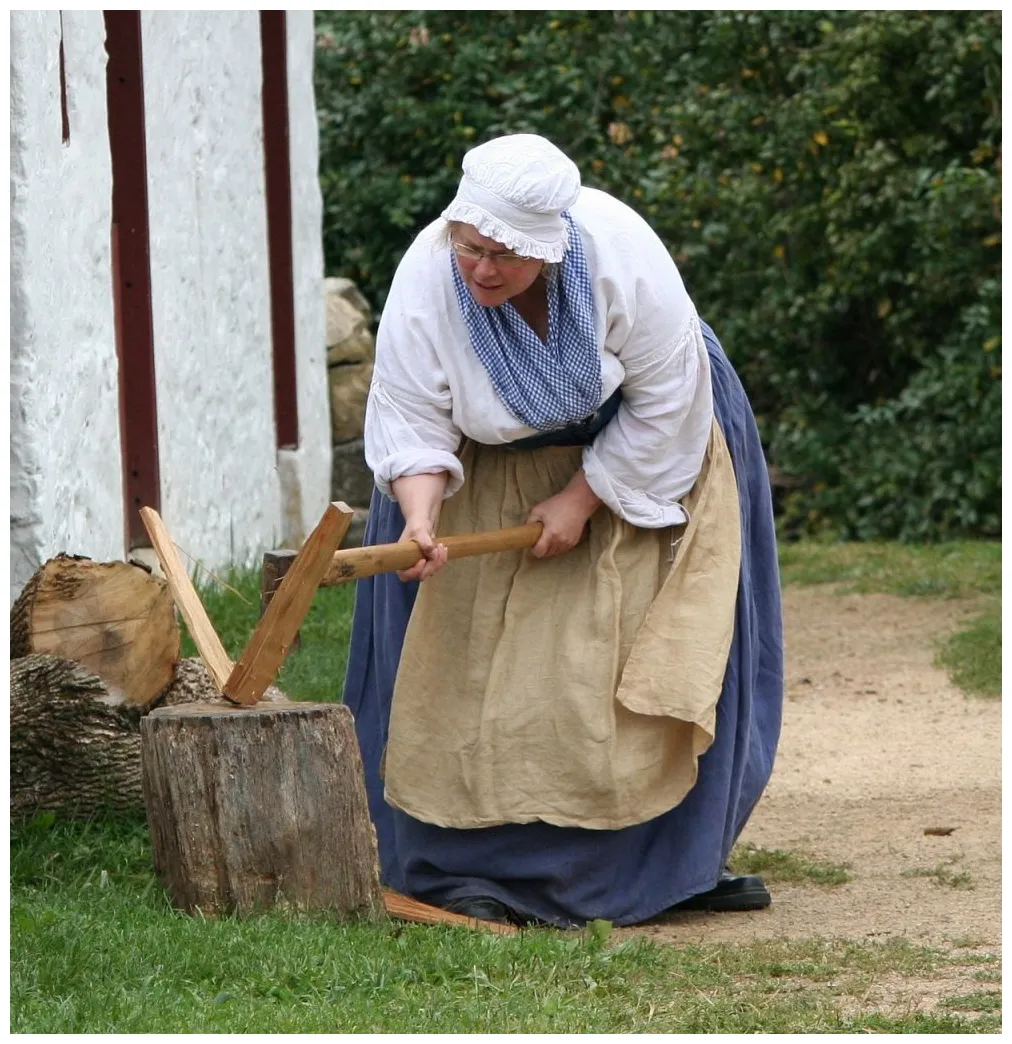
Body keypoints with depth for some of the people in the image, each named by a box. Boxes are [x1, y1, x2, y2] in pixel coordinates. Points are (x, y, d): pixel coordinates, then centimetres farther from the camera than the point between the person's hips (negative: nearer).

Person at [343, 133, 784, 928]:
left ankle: (681, 858, 6)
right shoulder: (424, 285, -30)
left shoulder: (619, 253, -32)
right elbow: (412, 425, -24)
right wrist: (420, 520, -42)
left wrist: (583, 499, -21)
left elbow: (665, 399, -22)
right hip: (494, 473, 1)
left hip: (636, 453, -1)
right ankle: (478, 865, -4)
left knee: (646, 652, -2)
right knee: (478, 663, -8)